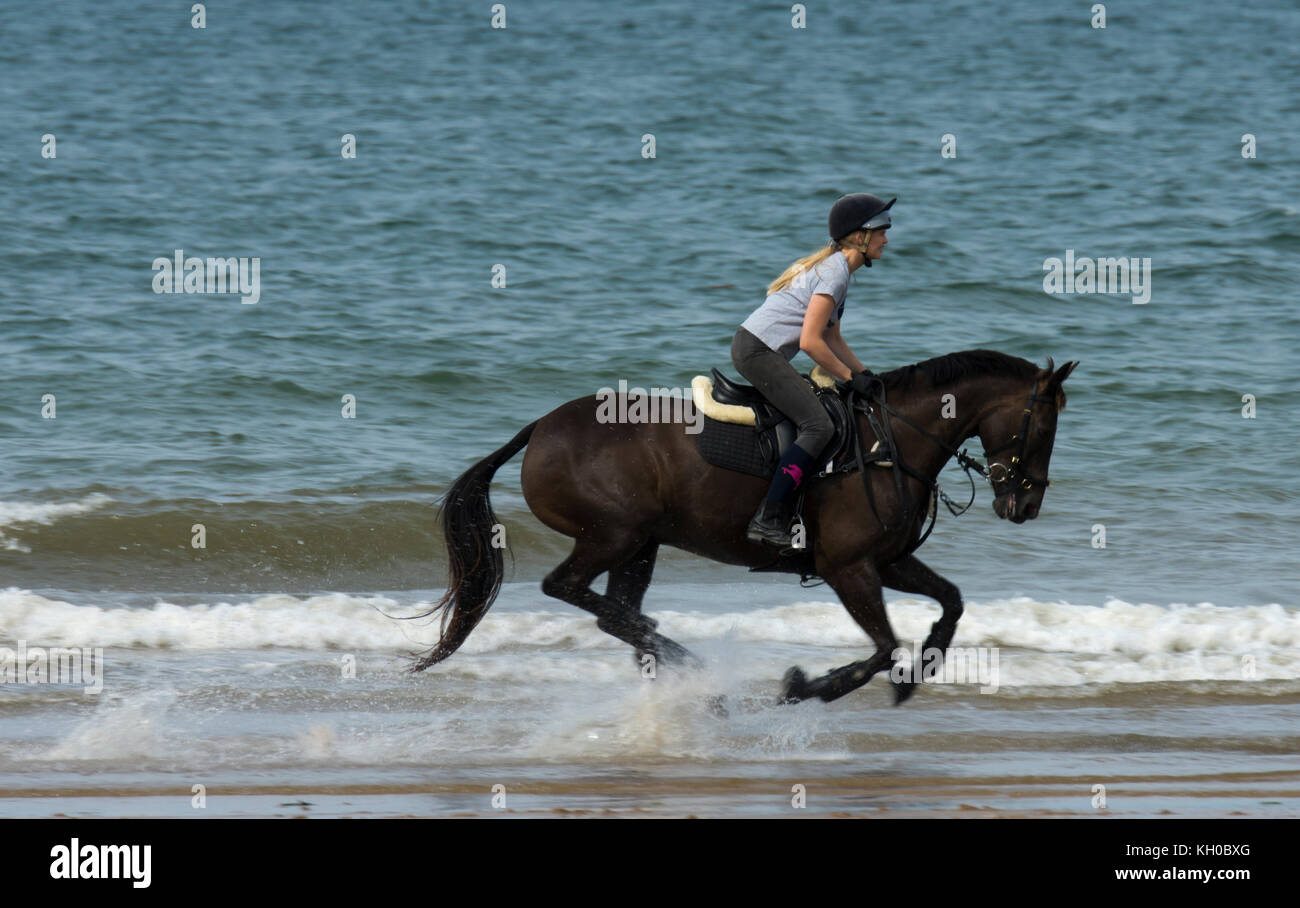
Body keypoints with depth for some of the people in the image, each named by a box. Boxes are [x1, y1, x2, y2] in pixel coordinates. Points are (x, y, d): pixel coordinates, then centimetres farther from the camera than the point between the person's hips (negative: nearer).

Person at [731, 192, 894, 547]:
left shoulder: (836, 267, 18)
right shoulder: (835, 273, -14)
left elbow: (833, 338, 23)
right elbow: (810, 341, -19)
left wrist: (865, 374, 13)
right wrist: (851, 377, -10)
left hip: (752, 348, 11)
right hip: (758, 351, -11)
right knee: (818, 425, -19)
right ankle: (767, 518, -26)